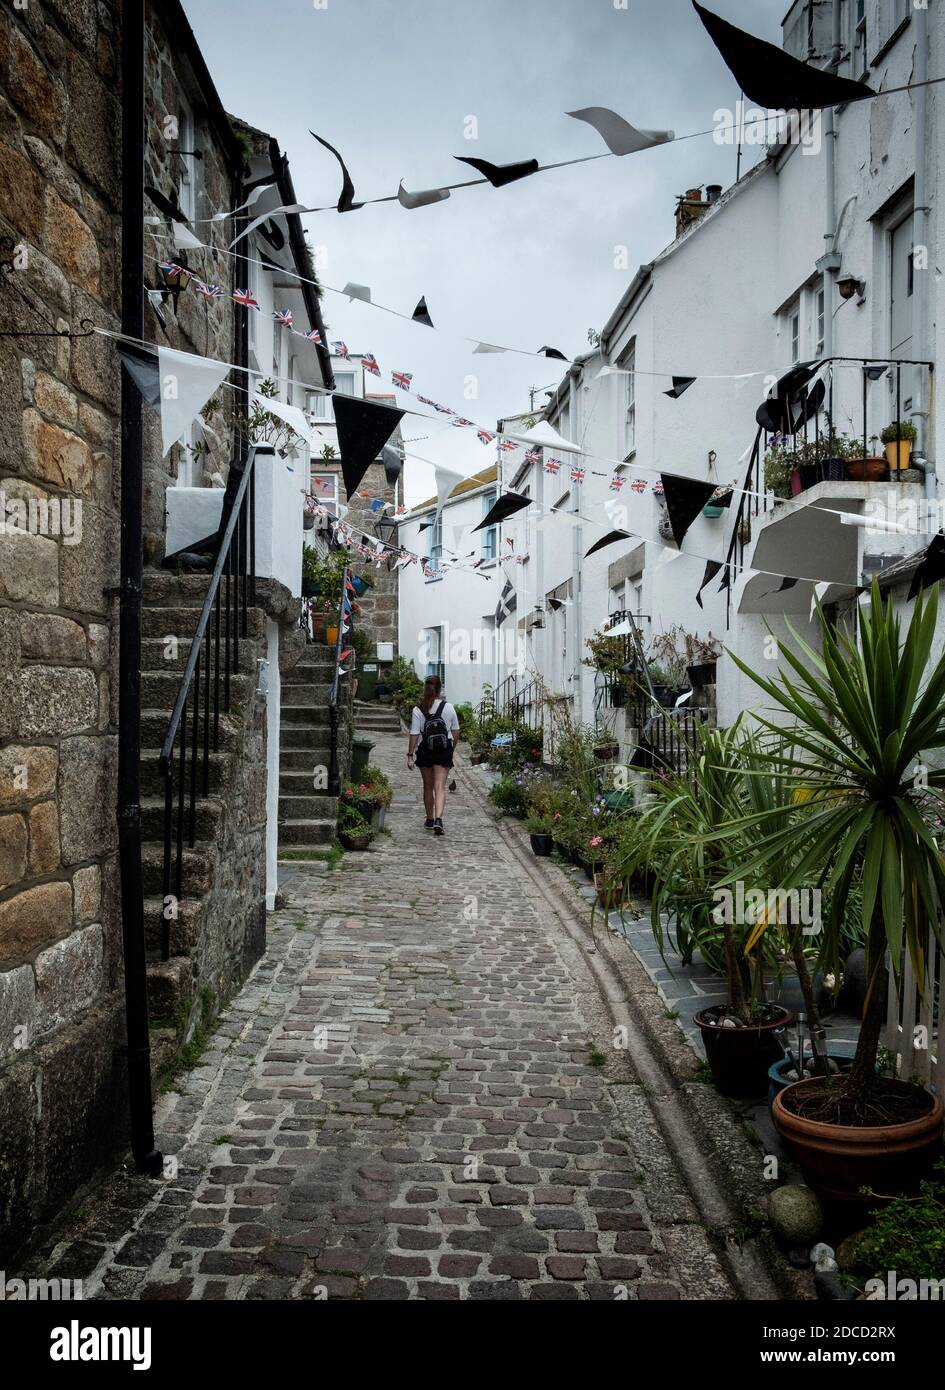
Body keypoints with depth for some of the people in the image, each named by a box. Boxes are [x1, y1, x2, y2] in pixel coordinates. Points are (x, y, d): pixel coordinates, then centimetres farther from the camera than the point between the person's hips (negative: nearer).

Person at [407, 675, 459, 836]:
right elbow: (456, 731, 3)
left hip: (424, 751, 0)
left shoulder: (418, 710, -8)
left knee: (428, 786, 15)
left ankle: (430, 819, 25)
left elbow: (414, 734, -9)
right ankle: (438, 819, -20)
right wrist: (451, 748, 18)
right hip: (444, 751, 0)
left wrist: (410, 755, -3)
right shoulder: (448, 707, -4)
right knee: (440, 787, -3)